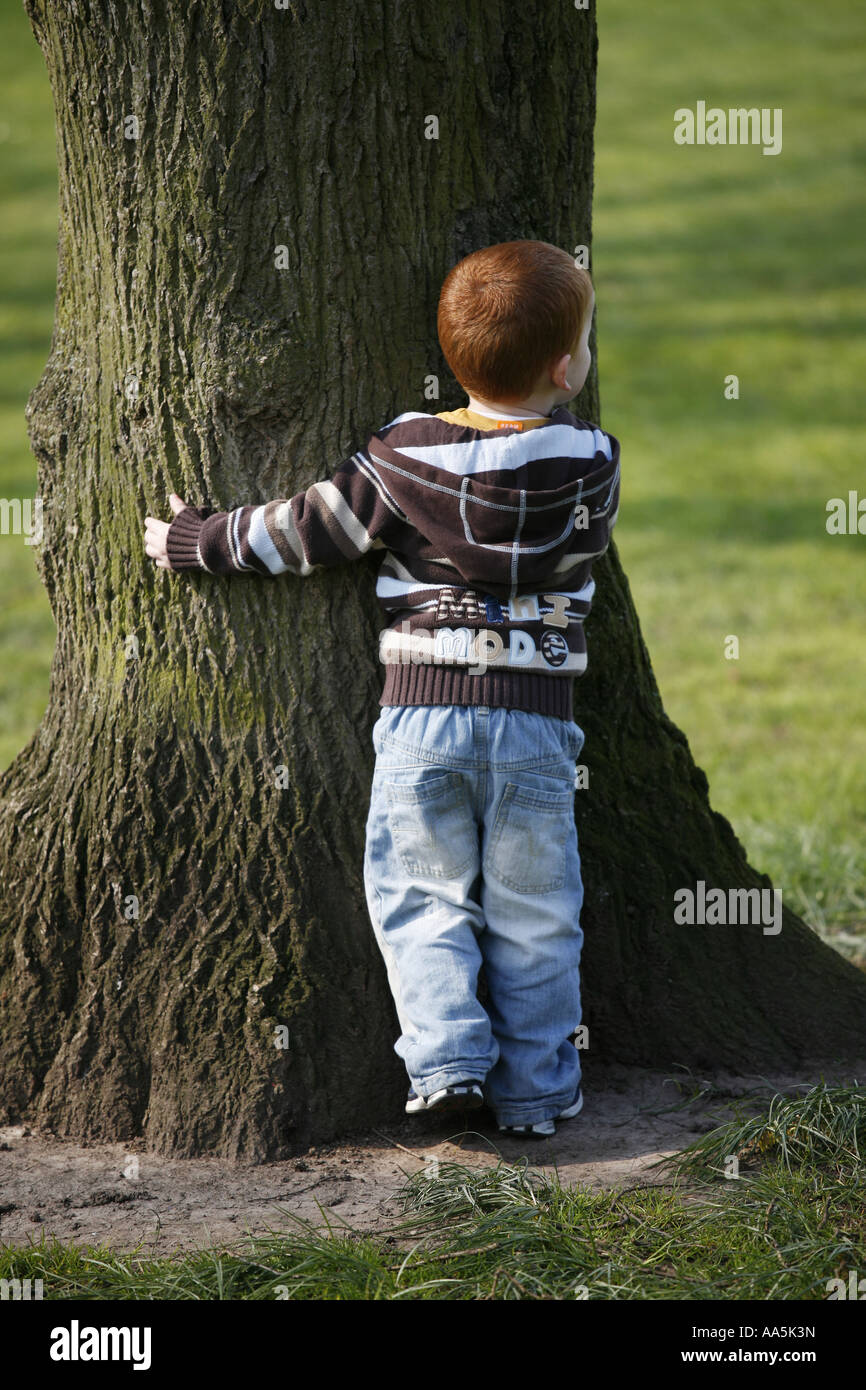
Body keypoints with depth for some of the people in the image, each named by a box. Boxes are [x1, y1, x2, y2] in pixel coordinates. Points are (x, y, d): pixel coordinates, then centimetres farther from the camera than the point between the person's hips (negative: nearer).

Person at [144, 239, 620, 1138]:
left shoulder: (403, 459, -5)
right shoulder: (590, 465, -4)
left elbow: (302, 532, 0)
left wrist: (195, 543, 15)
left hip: (421, 709, -1)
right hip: (536, 719, 1)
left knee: (420, 895, 10)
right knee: (531, 914, 9)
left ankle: (447, 1057, -3)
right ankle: (535, 1090, 12)